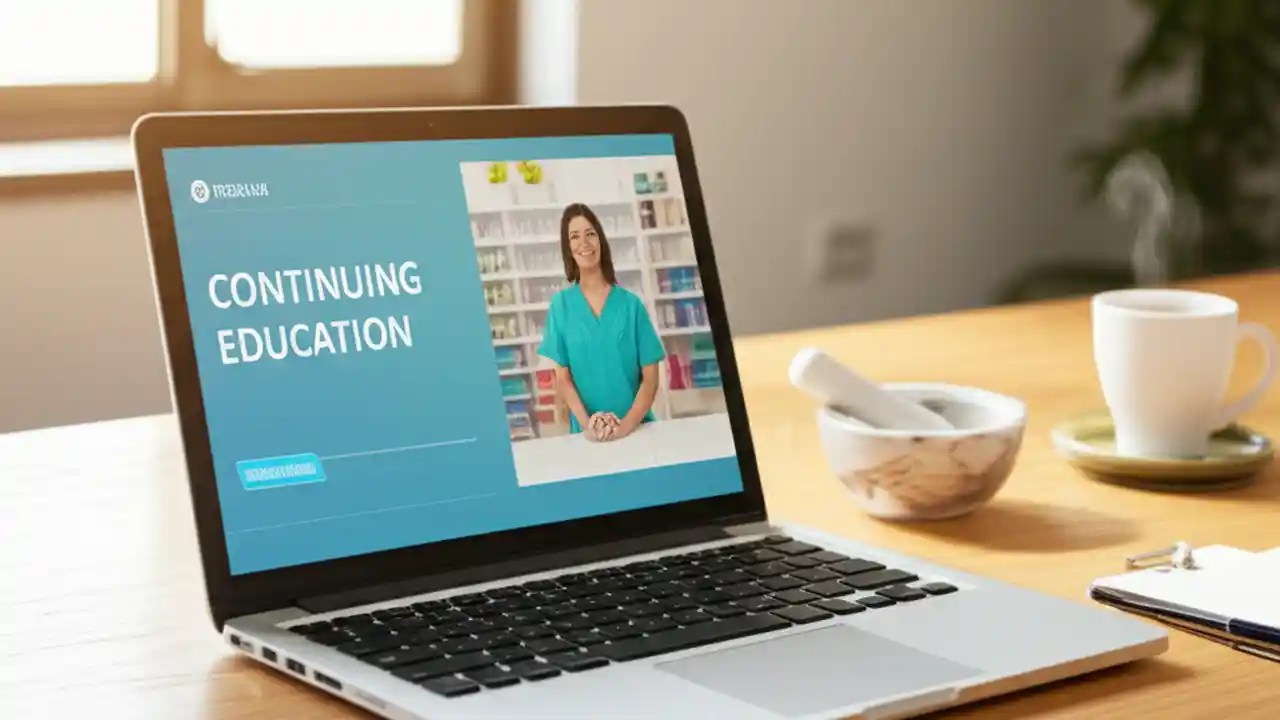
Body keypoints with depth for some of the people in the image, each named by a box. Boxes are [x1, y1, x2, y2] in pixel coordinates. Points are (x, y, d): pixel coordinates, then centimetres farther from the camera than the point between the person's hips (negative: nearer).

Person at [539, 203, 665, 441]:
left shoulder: (631, 304, 1)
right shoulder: (560, 305, 3)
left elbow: (650, 377, -1)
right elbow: (562, 378, 1)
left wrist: (628, 423, -15)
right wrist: (586, 423, -14)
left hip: (638, 427, 0)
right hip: (588, 433, 0)